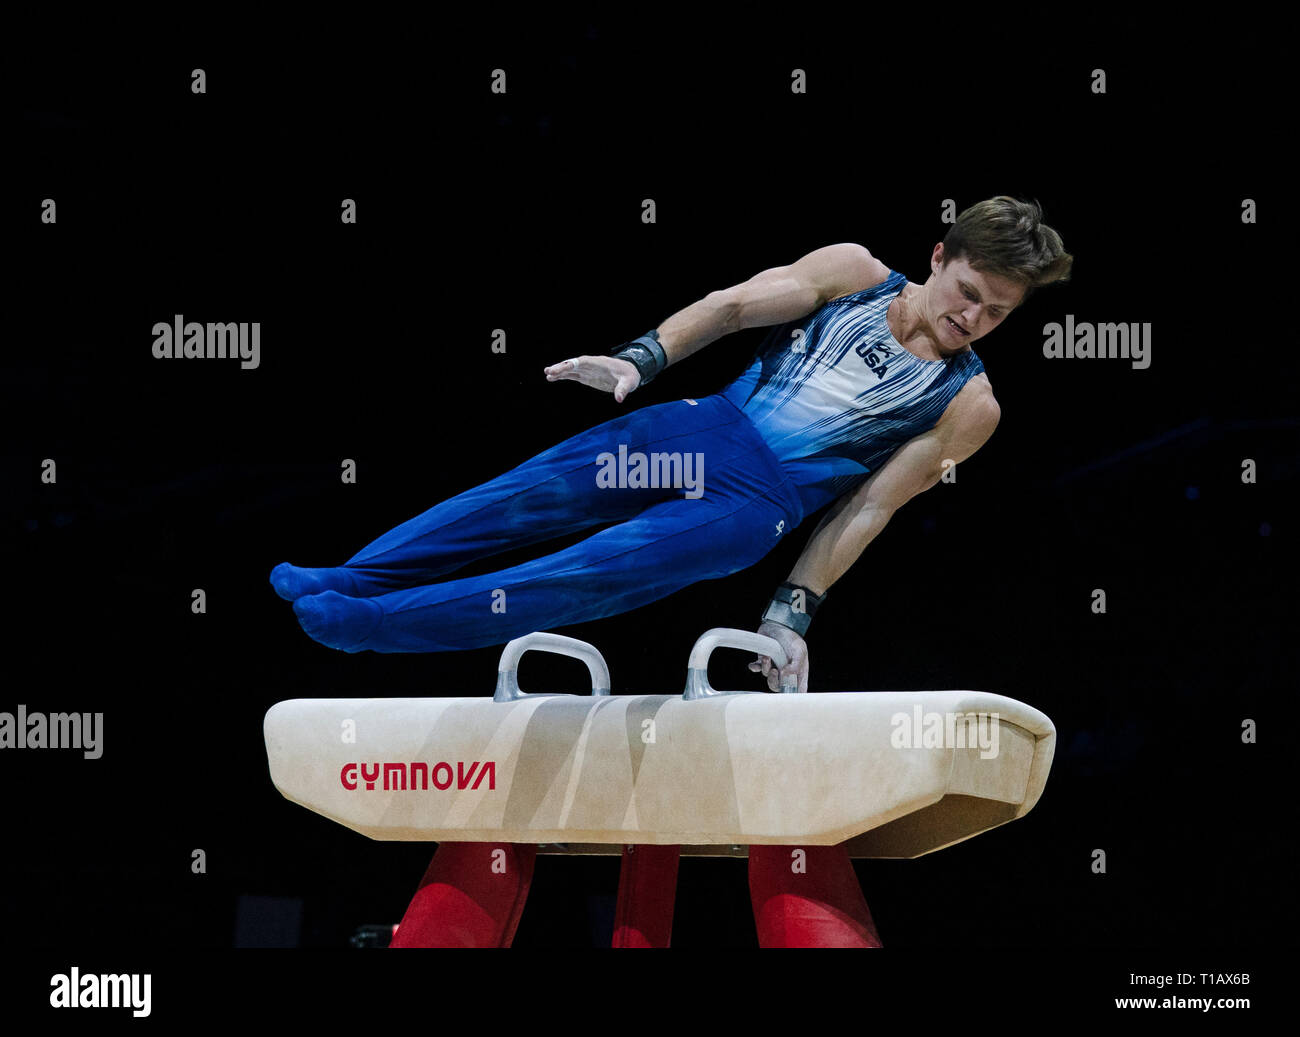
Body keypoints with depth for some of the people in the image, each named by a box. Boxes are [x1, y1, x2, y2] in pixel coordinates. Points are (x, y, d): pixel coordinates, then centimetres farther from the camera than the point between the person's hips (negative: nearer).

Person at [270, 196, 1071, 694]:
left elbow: (870, 508, -1)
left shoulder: (968, 408, 0)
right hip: (712, 428, 4)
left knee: (593, 576, -18)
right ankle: (345, 582, 2)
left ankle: (372, 624, -21)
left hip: (757, 503, -4)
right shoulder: (855, 271, 5)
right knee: (523, 497, -6)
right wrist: (641, 360, -11)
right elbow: (737, 304, 2)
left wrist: (794, 611, -6)